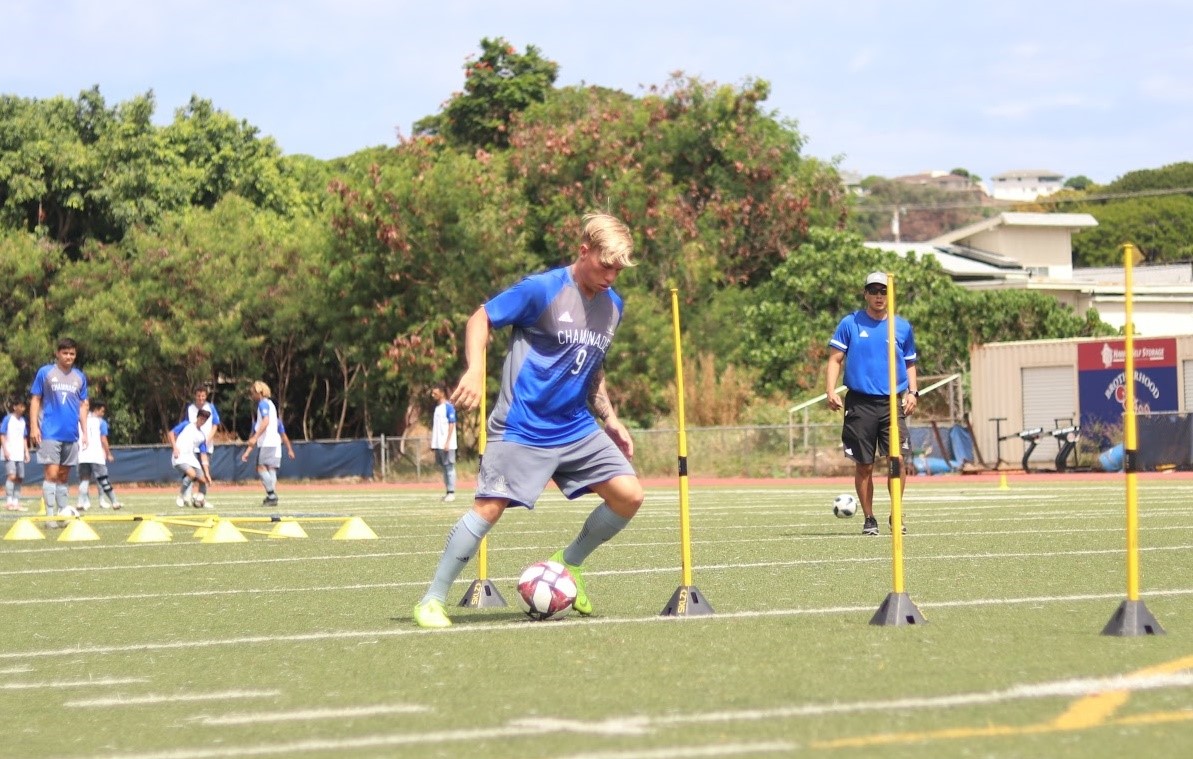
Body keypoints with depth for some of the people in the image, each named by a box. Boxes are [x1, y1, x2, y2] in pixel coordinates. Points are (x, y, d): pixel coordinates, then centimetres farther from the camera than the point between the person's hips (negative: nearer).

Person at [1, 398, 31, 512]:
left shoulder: (23, 421, 13)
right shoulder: (8, 419, -5)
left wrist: (26, 452, 13)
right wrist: (5, 450, -14)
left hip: (20, 455, 6)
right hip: (10, 454, -6)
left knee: (19, 478, 5)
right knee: (12, 476, -18)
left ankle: (16, 502, 10)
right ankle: (8, 502, -16)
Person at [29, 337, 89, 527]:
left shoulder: (80, 377, 11)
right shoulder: (45, 373, -1)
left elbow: (83, 405, 16)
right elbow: (35, 400, 1)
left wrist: (84, 431, 11)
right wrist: (34, 427, -6)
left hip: (71, 434, 4)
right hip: (50, 433, -4)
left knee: (64, 476, 10)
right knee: (52, 474, -10)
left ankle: (63, 512, 15)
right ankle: (50, 516, -9)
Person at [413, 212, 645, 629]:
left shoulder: (612, 305, 10)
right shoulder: (542, 289, -11)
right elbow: (481, 319, -5)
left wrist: (610, 419, 16)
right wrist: (474, 371, -19)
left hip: (577, 429, 6)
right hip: (522, 428, -6)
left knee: (629, 495, -6)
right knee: (490, 506, -14)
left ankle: (569, 563, 16)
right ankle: (432, 601, -3)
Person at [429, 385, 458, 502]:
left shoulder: (448, 407, -9)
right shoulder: (436, 408, 15)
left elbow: (452, 425, -13)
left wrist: (447, 442, -18)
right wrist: (432, 442, 15)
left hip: (447, 444, -8)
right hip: (438, 444, 8)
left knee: (449, 467, -6)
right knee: (444, 467, 10)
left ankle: (452, 492, -5)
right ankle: (448, 491, 13)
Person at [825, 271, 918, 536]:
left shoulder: (902, 327, 11)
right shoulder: (850, 324, 5)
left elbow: (909, 364, 20)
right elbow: (835, 359, 4)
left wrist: (912, 391, 5)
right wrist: (831, 391, -10)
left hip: (893, 403, 1)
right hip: (860, 403, -1)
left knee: (898, 458, -13)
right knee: (863, 465, 3)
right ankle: (869, 519, 16)